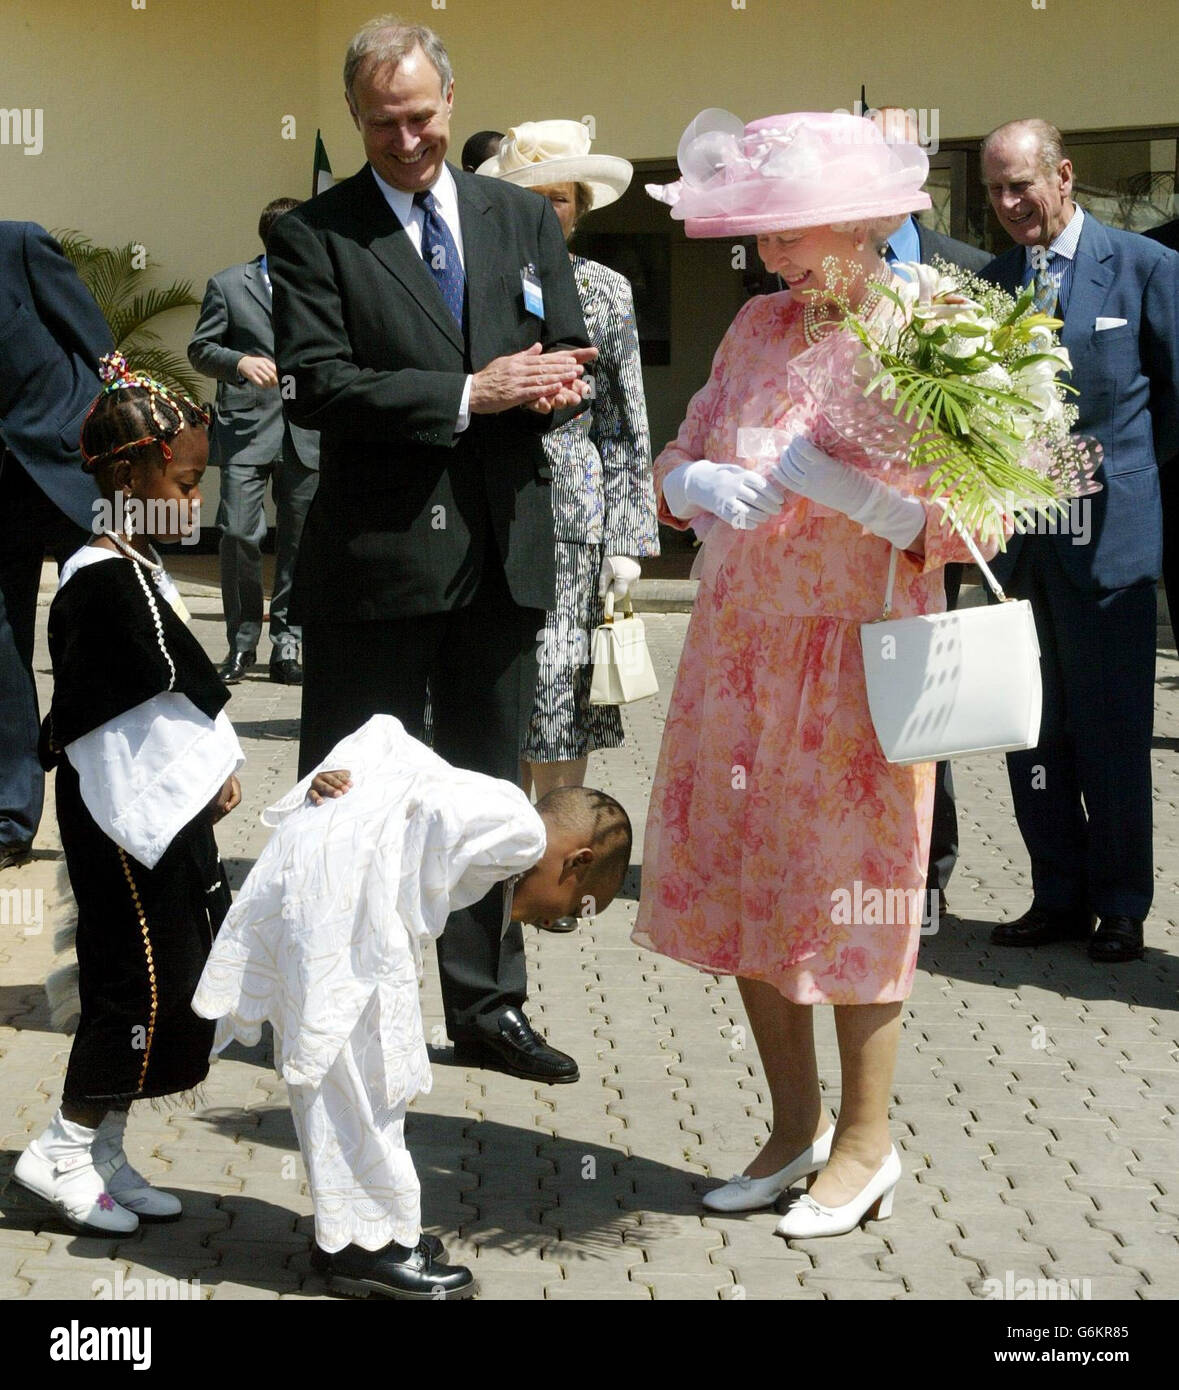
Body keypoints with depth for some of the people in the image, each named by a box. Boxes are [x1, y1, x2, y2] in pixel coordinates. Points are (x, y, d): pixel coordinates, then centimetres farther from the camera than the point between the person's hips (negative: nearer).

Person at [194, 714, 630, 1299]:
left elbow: (383, 732, 20)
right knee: (363, 1063, 0)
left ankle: (347, 1229, 28)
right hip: (338, 878, -10)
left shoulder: (486, 803, 25)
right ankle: (370, 1244, 8)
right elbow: (435, 810, -16)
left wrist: (336, 776, 4)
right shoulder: (521, 831, -3)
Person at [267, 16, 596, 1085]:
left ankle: (488, 1008, 24)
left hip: (503, 547, 4)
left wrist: (552, 386, -14)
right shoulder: (314, 236, -3)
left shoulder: (524, 219, 11)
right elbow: (320, 388, -14)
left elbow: (572, 357, 11)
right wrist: (466, 396, -20)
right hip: (375, 553, -4)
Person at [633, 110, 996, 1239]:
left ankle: (865, 1141, 17)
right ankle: (794, 1125, 24)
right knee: (739, 879, 8)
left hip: (861, 657, -6)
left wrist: (850, 490, -25)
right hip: (740, 643, 6)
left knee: (851, 890, 1)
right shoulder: (760, 327, 9)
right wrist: (696, 484, -12)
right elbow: (679, 459, 11)